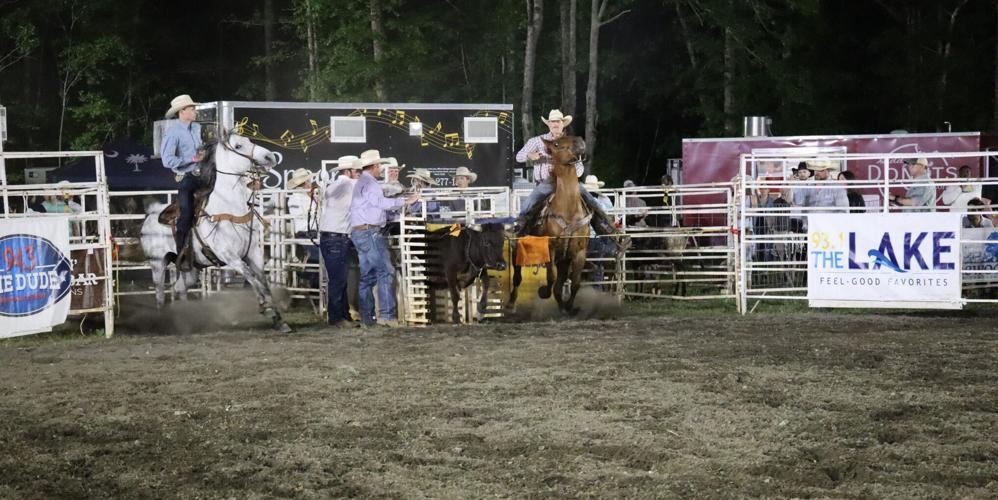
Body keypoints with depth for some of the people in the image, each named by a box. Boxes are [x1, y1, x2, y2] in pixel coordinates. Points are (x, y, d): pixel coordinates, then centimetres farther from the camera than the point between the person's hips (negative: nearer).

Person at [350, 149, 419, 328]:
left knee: (367, 276, 9)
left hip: (359, 232, 11)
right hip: (369, 231, -11)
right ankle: (386, 313, -18)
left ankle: (366, 318, 8)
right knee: (385, 271, -12)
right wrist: (404, 201, -17)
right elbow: (381, 202, -21)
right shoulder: (369, 183, -9)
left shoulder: (361, 183, 23)